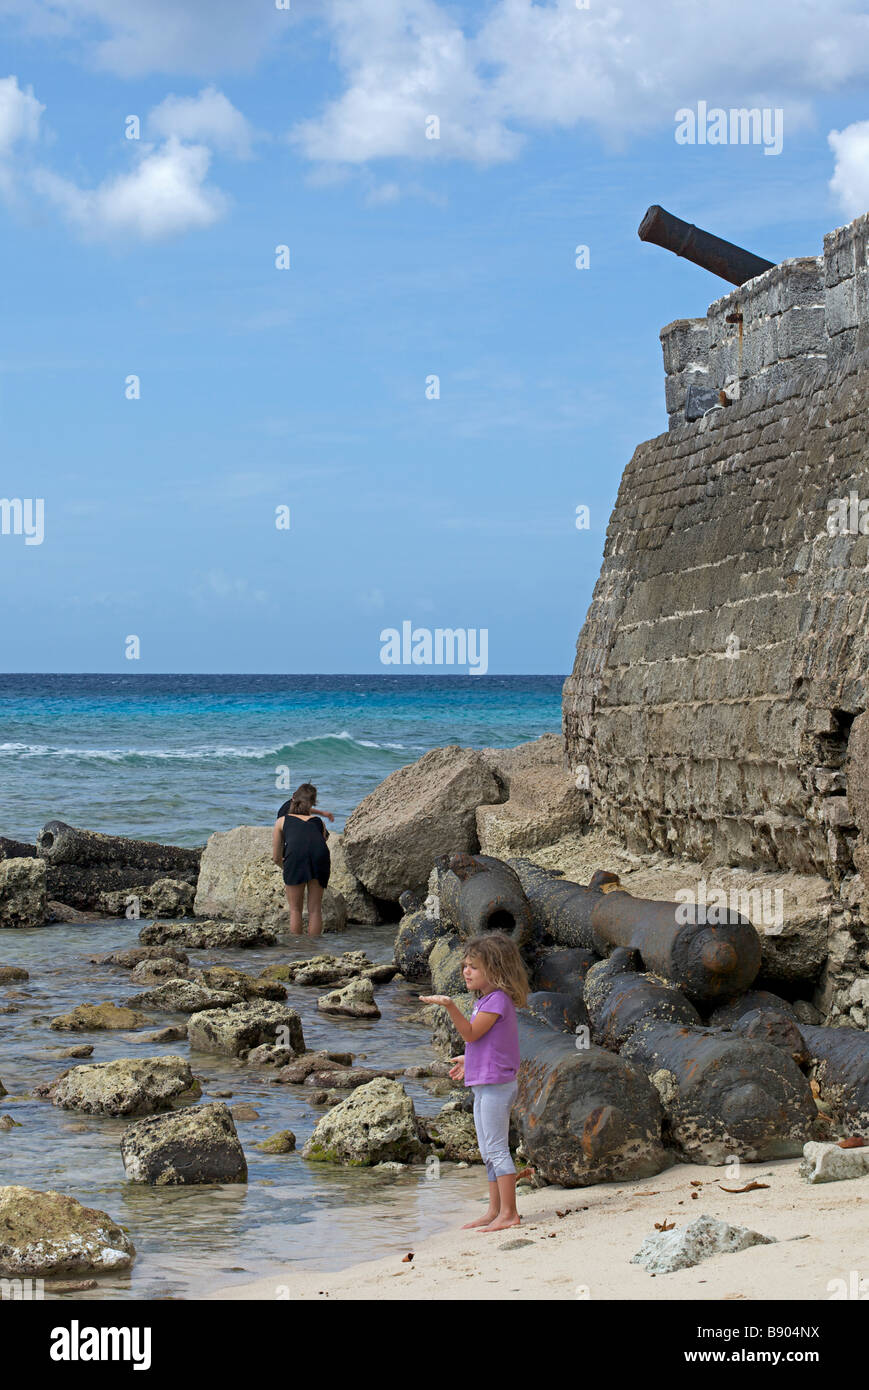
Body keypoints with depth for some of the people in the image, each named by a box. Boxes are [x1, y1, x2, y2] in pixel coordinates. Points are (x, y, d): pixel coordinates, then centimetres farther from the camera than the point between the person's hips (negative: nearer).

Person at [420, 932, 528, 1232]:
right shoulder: (488, 1000, 16)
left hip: (496, 1084, -11)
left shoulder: (498, 999, -14)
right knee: (488, 1152, 14)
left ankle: (508, 1213, -7)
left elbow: (471, 1033, -21)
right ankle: (495, 1211, 21)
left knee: (496, 1148, -9)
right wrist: (469, 1060, 30)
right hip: (484, 1084, 11)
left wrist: (450, 1006, -28)